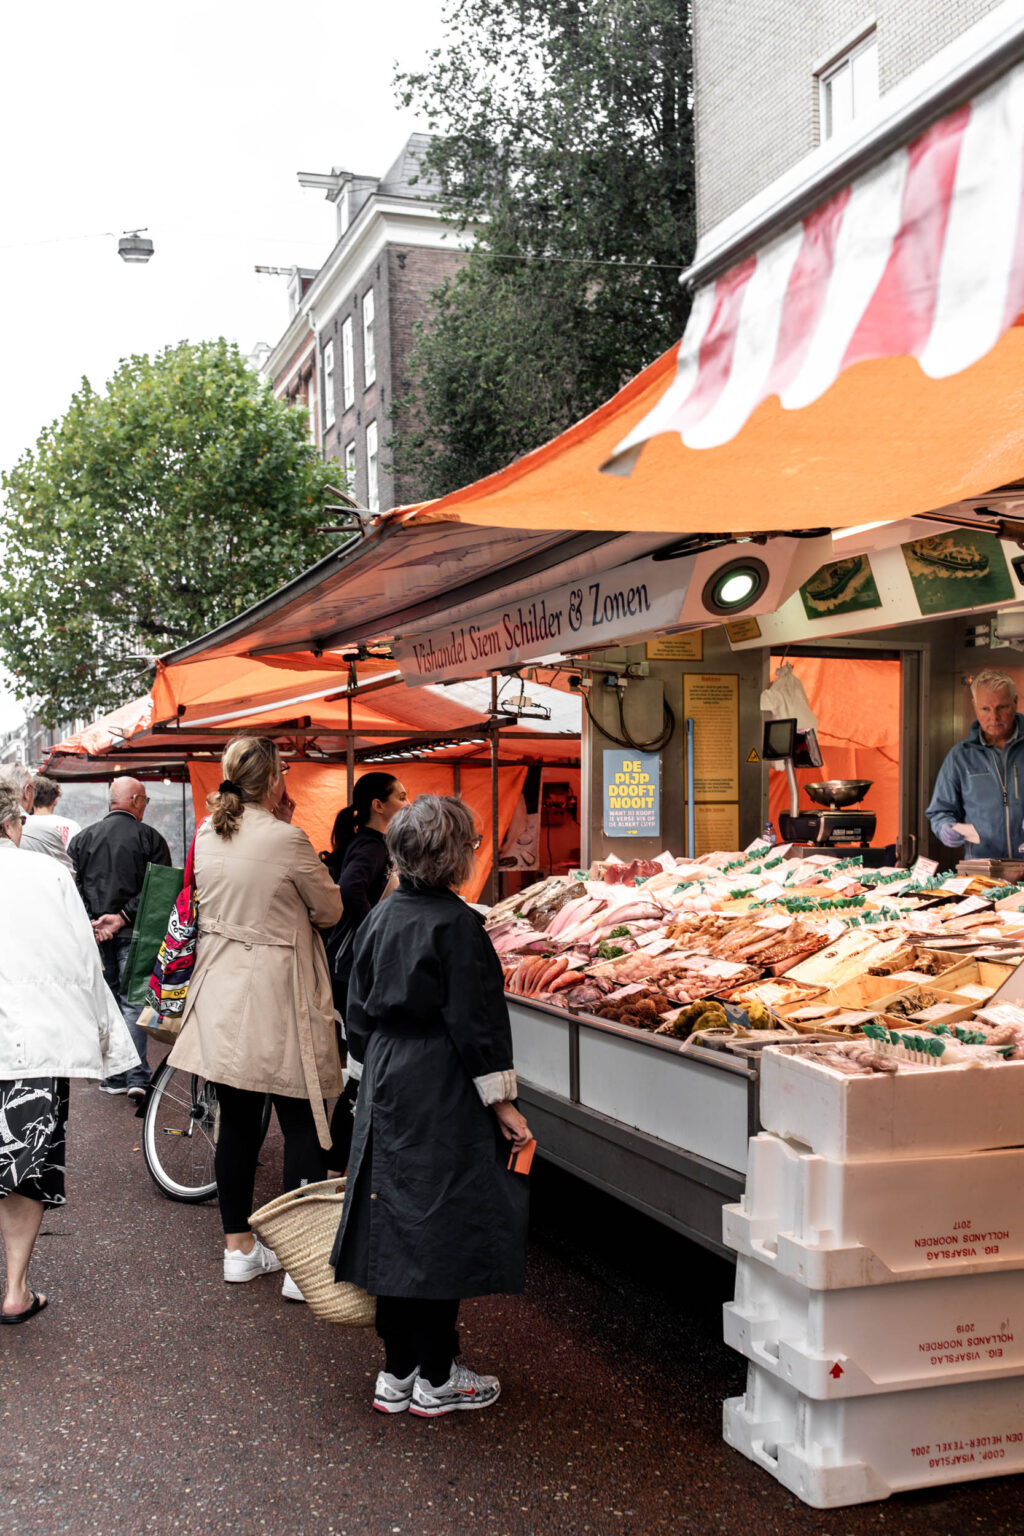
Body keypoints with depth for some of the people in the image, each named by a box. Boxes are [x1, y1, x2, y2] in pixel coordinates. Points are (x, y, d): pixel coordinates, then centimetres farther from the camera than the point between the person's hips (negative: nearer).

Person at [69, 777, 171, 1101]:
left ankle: (113, 1076, 15)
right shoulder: (149, 837, -2)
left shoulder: (83, 838, 8)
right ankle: (137, 1076, -9)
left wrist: (90, 922, -5)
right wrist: (124, 916, -11)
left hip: (95, 933, 3)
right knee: (134, 1001, -1)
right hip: (134, 933, -3)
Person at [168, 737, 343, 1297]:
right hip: (277, 996, -6)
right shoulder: (286, 839, -16)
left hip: (222, 997, 7)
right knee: (303, 1125, 2)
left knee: (237, 1121, 14)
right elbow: (329, 910, -4)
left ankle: (238, 1248, 25)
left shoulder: (207, 836, 3)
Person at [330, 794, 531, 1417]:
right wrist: (502, 1103, -9)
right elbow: (475, 1022, -16)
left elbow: (360, 1010, 12)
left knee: (396, 1225, 13)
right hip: (442, 1091, -7)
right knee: (442, 1227, 3)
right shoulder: (457, 925, -16)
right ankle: (436, 1378, 14)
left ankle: (397, 1371, 22)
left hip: (386, 1086, 7)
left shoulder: (381, 917, 5)